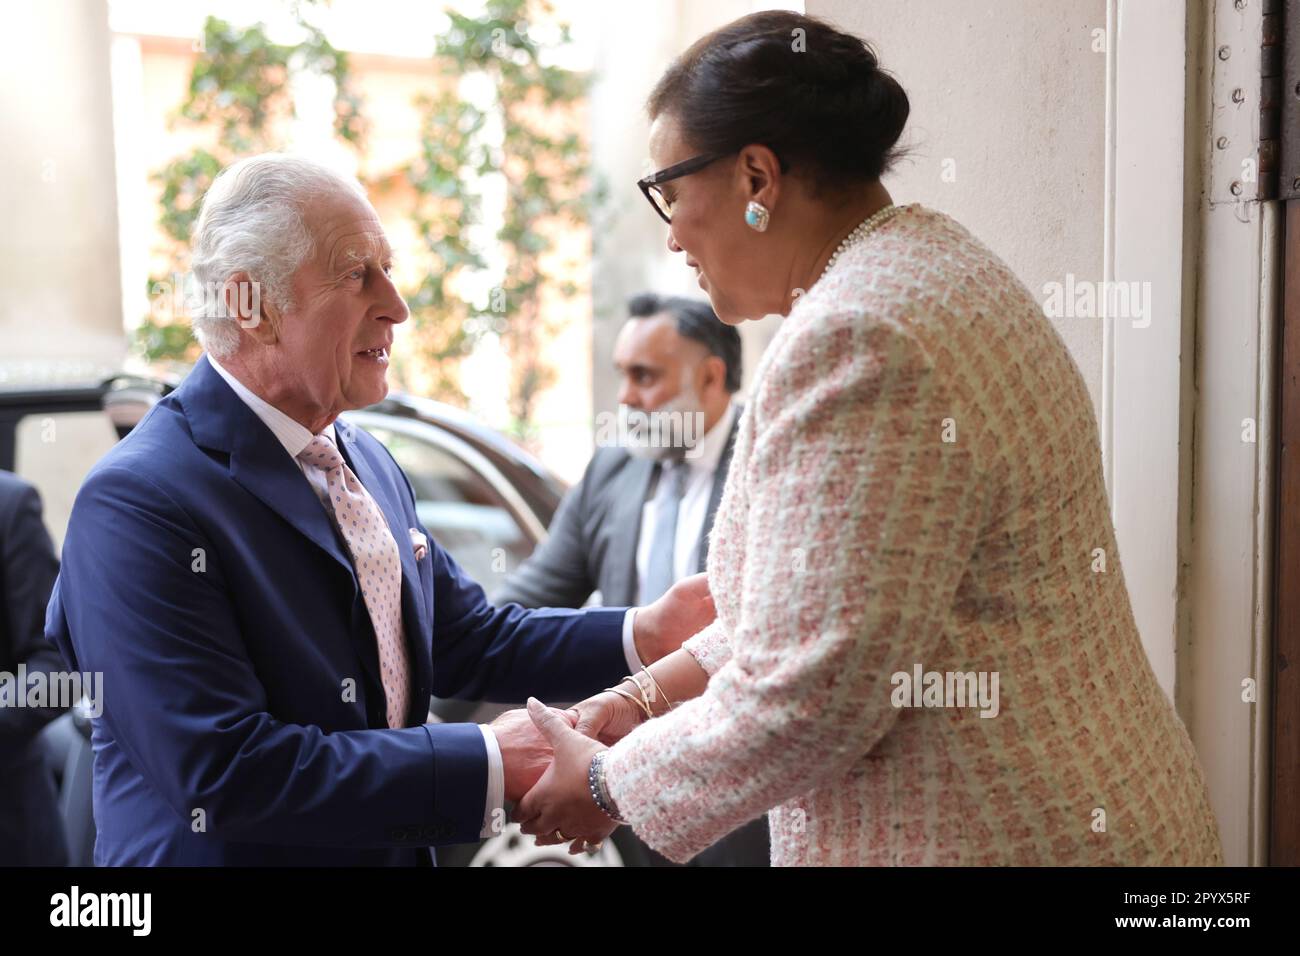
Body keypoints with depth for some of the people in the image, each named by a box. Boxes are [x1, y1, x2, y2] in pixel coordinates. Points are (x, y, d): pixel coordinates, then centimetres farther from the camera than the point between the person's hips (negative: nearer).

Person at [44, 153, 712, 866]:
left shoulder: (369, 465, 5)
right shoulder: (137, 505, -21)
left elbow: (466, 640, 10)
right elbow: (220, 775, -27)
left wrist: (648, 633, -4)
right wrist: (486, 764, -25)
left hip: (398, 850, 7)